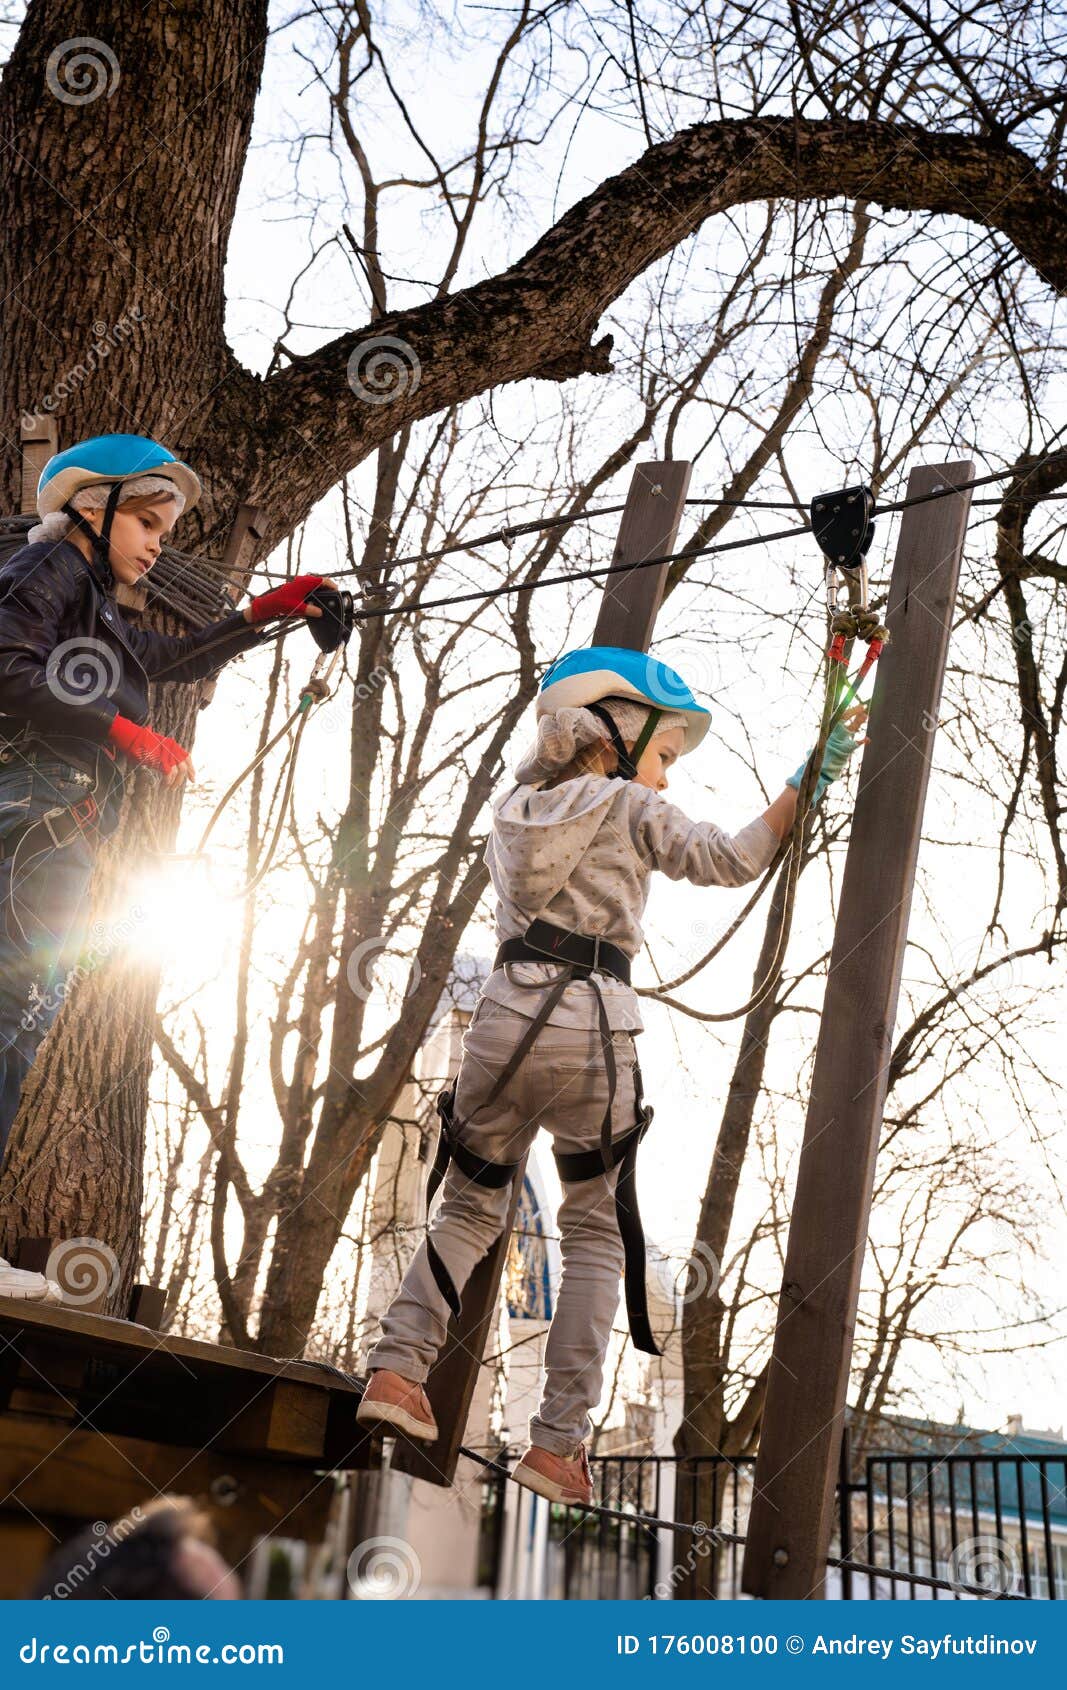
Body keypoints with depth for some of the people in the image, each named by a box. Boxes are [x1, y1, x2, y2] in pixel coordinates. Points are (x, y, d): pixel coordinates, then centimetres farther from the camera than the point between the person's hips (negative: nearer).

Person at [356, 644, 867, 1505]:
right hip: (592, 1023, -4)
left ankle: (396, 1368, 6)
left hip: (504, 1013, 5)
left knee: (470, 1209, 19)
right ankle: (558, 1441, 4)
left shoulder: (514, 808, 17)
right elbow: (734, 860, 3)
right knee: (598, 1232, 6)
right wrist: (812, 775, 8)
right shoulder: (633, 808, 3)